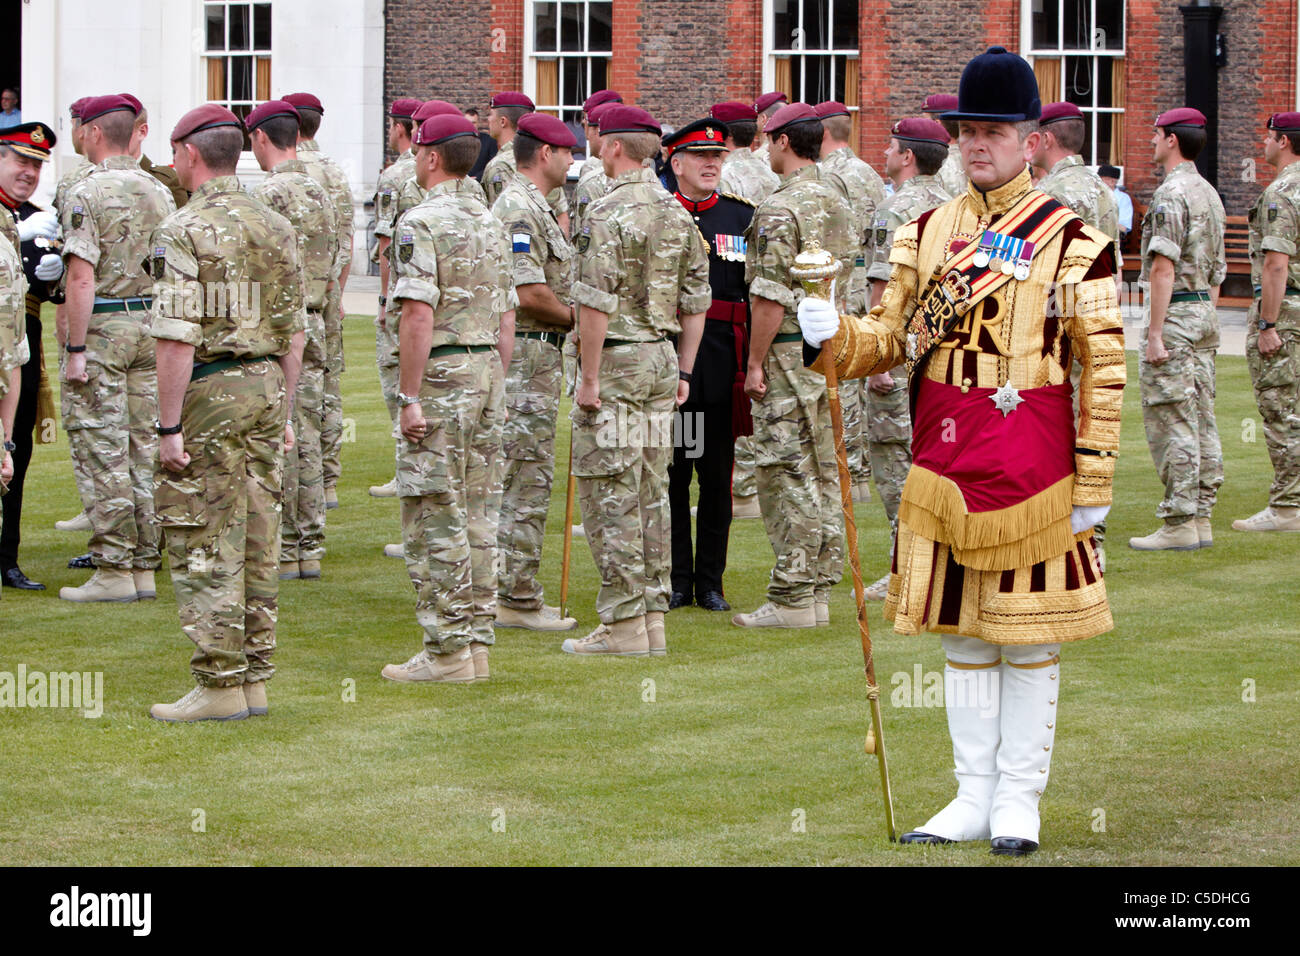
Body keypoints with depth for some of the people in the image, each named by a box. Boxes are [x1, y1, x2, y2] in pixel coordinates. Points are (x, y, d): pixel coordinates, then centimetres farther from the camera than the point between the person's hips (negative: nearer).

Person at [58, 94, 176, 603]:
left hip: (102, 330, -7)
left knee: (104, 452, -3)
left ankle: (114, 571, -2)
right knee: (143, 447, 10)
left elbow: (82, 277, -18)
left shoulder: (87, 193, -12)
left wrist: (76, 348, -16)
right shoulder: (159, 192, 9)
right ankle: (145, 567, 13)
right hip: (151, 326, 7)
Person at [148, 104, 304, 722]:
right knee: (257, 543, 11)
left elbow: (178, 339, -18)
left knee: (205, 548, -2)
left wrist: (169, 426, -15)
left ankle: (220, 687, -2)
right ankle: (255, 681, 15)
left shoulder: (183, 231, -13)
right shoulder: (276, 227, 10)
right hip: (267, 388, 7)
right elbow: (293, 331, 13)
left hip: (208, 392, -7)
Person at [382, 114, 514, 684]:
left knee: (434, 519, -4)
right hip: (487, 371, 8)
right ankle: (476, 640, 13)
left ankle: (446, 651, -4)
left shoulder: (421, 223, -13)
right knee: (477, 516, 10)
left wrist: (410, 396, -18)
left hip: (440, 376, -8)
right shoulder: (490, 224, 13)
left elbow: (418, 316, -20)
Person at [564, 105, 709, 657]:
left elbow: (596, 304, -20)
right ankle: (652, 617, 14)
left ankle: (623, 624, -3)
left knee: (609, 494, -3)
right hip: (662, 358, 8)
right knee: (651, 492, 12)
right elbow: (695, 299, 13)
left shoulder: (608, 213, -15)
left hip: (616, 361, -8)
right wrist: (683, 371, 18)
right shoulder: (678, 212, 10)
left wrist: (589, 378, -15)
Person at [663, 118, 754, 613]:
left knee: (717, 476, 5)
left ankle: (711, 582, 13)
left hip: (722, 364, 1)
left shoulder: (743, 216, 8)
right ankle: (676, 581, 12)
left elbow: (760, 293, 8)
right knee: (669, 474, 3)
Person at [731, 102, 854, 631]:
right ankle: (819, 589, 15)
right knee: (823, 471, 11)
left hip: (789, 351, -9)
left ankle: (792, 596, -6)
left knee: (786, 472, -6)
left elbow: (772, 295, -20)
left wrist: (755, 362, -14)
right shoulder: (837, 200, 12)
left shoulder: (780, 208, -16)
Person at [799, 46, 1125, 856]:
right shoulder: (928, 232, 9)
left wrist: (1093, 484, -9)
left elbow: (1105, 369, -6)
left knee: (1028, 634, 3)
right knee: (960, 630, 10)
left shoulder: (1073, 240, -6)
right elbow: (891, 340, 11)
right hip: (942, 455, 5)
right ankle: (975, 798, 19)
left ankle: (1020, 802, 12)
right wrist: (832, 336, -11)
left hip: (1030, 462, -5)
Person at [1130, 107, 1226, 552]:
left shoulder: (1171, 193, -15)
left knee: (1171, 422, -7)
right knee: (1201, 420, 9)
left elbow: (1164, 267, -20)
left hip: (1174, 311, -9)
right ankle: (1200, 518, 12)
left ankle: (1178, 524, -9)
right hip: (1205, 309, 9)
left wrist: (1154, 332, -20)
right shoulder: (1211, 194, 14)